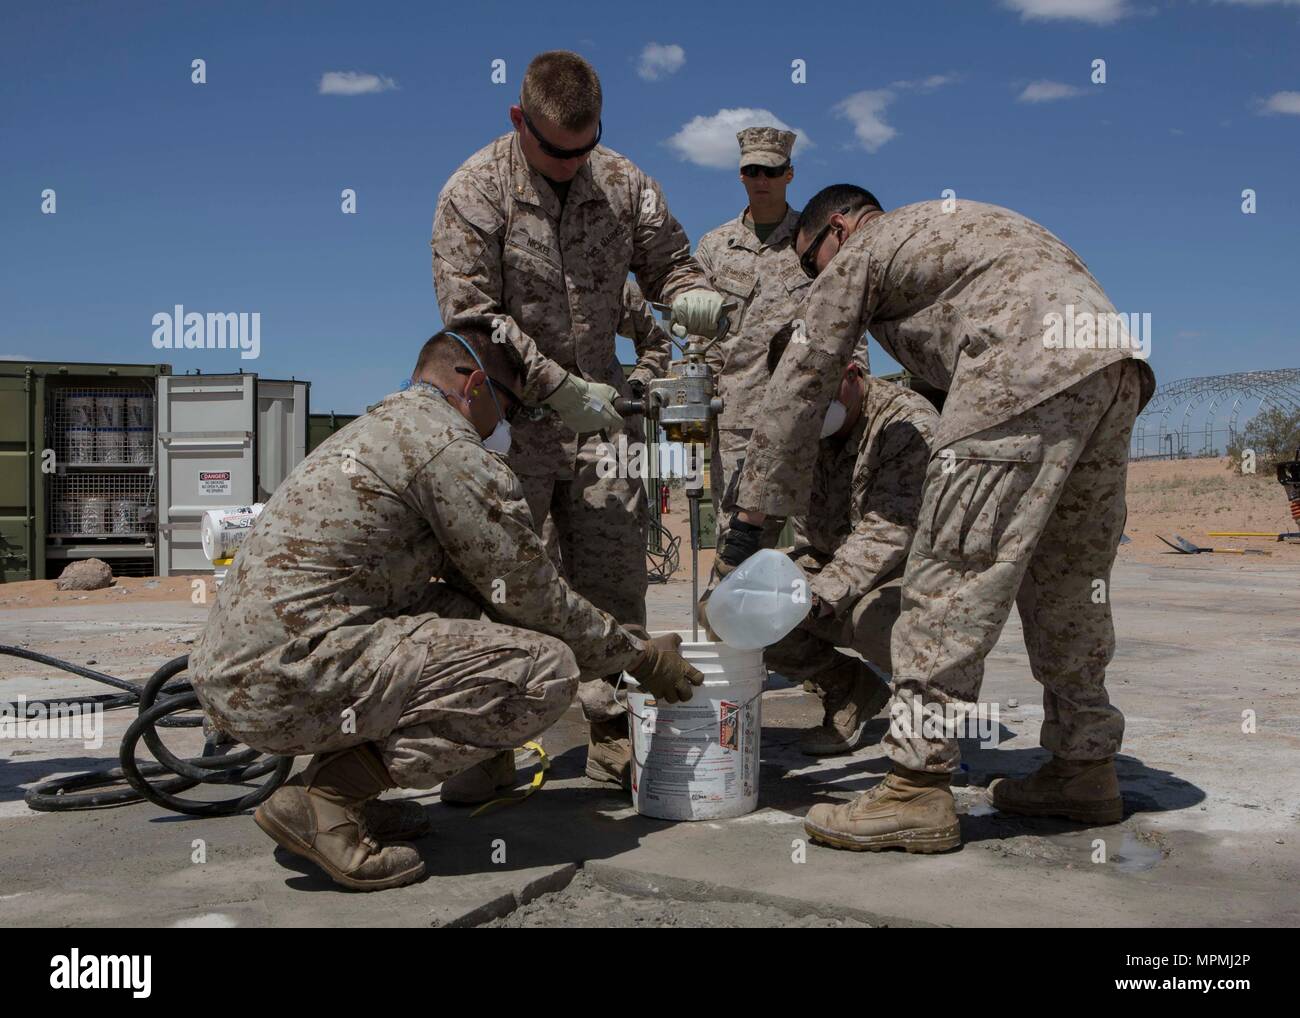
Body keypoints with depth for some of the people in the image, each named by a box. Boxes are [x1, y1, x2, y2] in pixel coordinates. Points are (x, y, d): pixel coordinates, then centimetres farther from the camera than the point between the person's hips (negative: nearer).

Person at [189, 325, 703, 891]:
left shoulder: (376, 429, 24)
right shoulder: (451, 447, -8)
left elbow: (485, 586, 30)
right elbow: (531, 594, -5)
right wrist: (639, 656, 10)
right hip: (287, 677, -10)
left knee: (466, 611, 21)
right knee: (545, 668, -13)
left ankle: (336, 785, 11)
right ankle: (324, 797, -11)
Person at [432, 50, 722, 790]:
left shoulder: (622, 181, 4)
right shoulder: (476, 192, -9)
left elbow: (669, 262, 10)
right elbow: (473, 318, -15)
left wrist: (697, 300, -15)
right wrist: (561, 389, -21)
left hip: (599, 408, 4)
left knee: (614, 577, 6)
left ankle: (616, 737, 18)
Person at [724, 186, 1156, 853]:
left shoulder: (857, 253, 15)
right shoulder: (953, 224, 38)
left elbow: (800, 385, 11)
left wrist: (753, 515, 13)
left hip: (1029, 365, -8)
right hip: (1115, 359, 9)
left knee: (952, 577, -8)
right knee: (1066, 582, 15)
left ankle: (917, 788, -9)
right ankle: (1086, 767, 22)